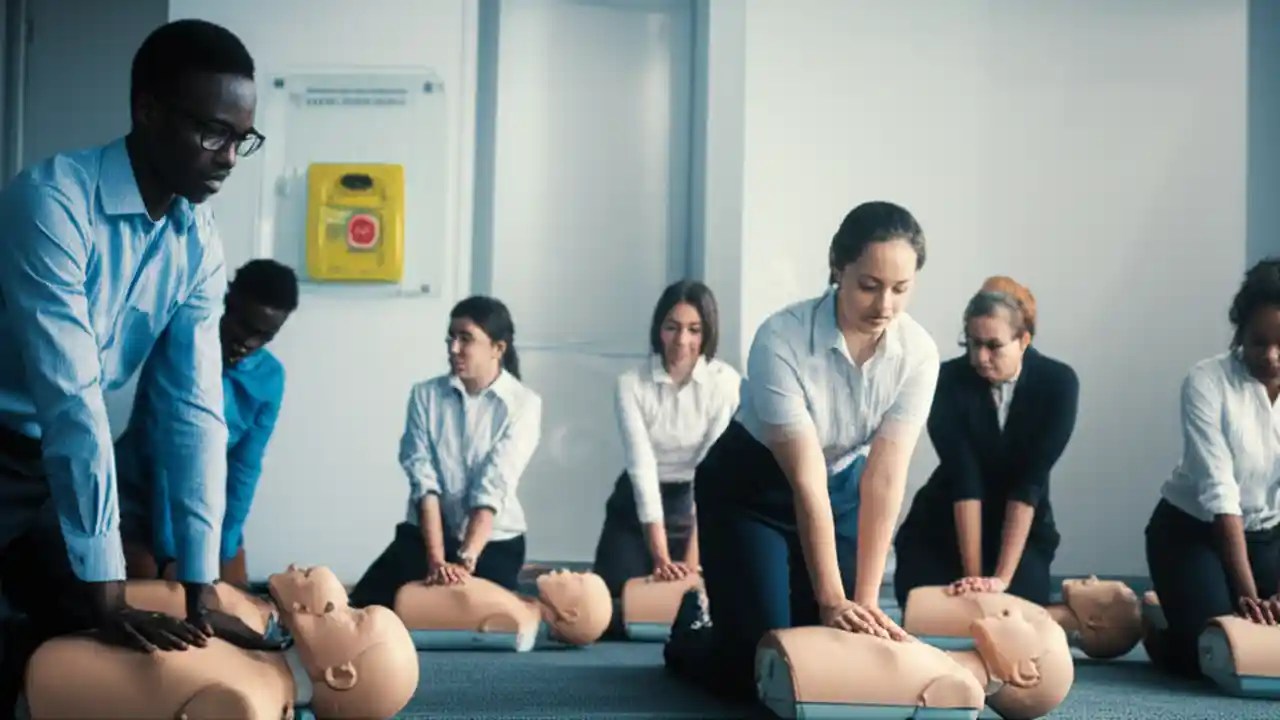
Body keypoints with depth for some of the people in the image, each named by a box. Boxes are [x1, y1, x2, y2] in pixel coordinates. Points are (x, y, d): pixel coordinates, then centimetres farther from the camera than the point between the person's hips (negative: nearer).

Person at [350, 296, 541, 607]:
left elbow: (492, 491, -18)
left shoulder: (523, 405, -8)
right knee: (364, 606, -18)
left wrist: (465, 561, -28)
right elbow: (423, 482, -11)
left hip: (493, 541, -2)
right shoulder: (425, 395, -1)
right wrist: (436, 559, -23)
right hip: (424, 533, 2)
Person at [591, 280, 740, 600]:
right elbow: (641, 465, -21)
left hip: (698, 505, 0)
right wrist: (660, 556, -30)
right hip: (637, 508, 0)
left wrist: (693, 556, -28)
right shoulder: (631, 383, -13)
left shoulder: (726, 382, -14)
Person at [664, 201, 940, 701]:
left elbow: (884, 478, -22)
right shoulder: (781, 339, -31)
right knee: (758, 663, -11)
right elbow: (806, 479, -31)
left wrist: (865, 599, -26)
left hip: (843, 486, 4)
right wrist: (832, 601, -31)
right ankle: (691, 632, 22)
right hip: (751, 488, -4)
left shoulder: (918, 353, -20)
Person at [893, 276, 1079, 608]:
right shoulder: (949, 380, -19)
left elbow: (1030, 482, -24)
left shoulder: (1058, 384, -17)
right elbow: (963, 479, -25)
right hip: (942, 527, 0)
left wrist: (1003, 577, -30)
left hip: (1021, 532, 0)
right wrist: (973, 573, -30)